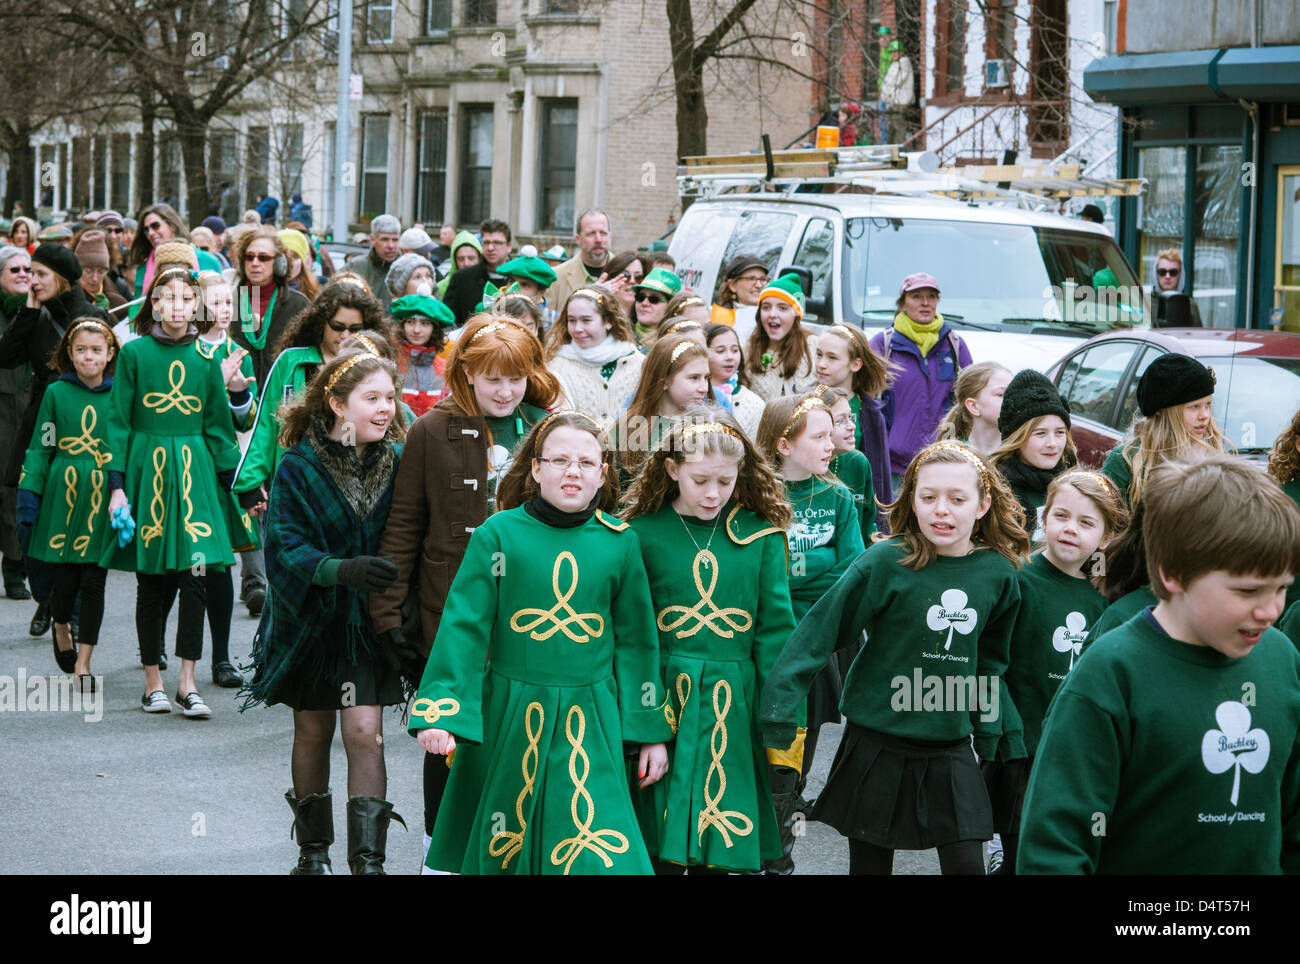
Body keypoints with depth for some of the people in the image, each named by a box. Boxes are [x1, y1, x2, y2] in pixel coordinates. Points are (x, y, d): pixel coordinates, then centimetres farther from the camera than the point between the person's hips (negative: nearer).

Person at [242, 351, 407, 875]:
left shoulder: (397, 459, -6)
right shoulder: (300, 466, -13)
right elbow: (284, 546, -18)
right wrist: (342, 569, -34)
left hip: (368, 620, 1)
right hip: (311, 616, -1)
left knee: (364, 733, -11)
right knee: (313, 733, 13)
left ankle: (368, 860, -6)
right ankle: (313, 850, 29)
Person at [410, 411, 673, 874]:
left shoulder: (620, 541, 3)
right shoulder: (498, 534, -3)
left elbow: (636, 640, 9)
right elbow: (463, 627, -4)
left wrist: (651, 731, 9)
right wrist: (440, 711, -13)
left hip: (590, 726, 1)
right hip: (508, 719, 0)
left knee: (597, 853, -6)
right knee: (501, 847, 11)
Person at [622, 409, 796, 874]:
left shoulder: (761, 535, 3)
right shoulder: (644, 534, -1)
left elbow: (776, 630, 5)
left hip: (736, 700, 1)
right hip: (665, 696, -1)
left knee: (722, 852, 4)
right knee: (663, 850, 1)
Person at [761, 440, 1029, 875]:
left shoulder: (997, 573, -1)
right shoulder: (884, 562, -13)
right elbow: (821, 631, -12)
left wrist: (989, 732, 13)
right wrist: (779, 706, -16)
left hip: (951, 750, 2)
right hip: (877, 745, -2)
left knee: (966, 864, 0)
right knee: (870, 861, 8)